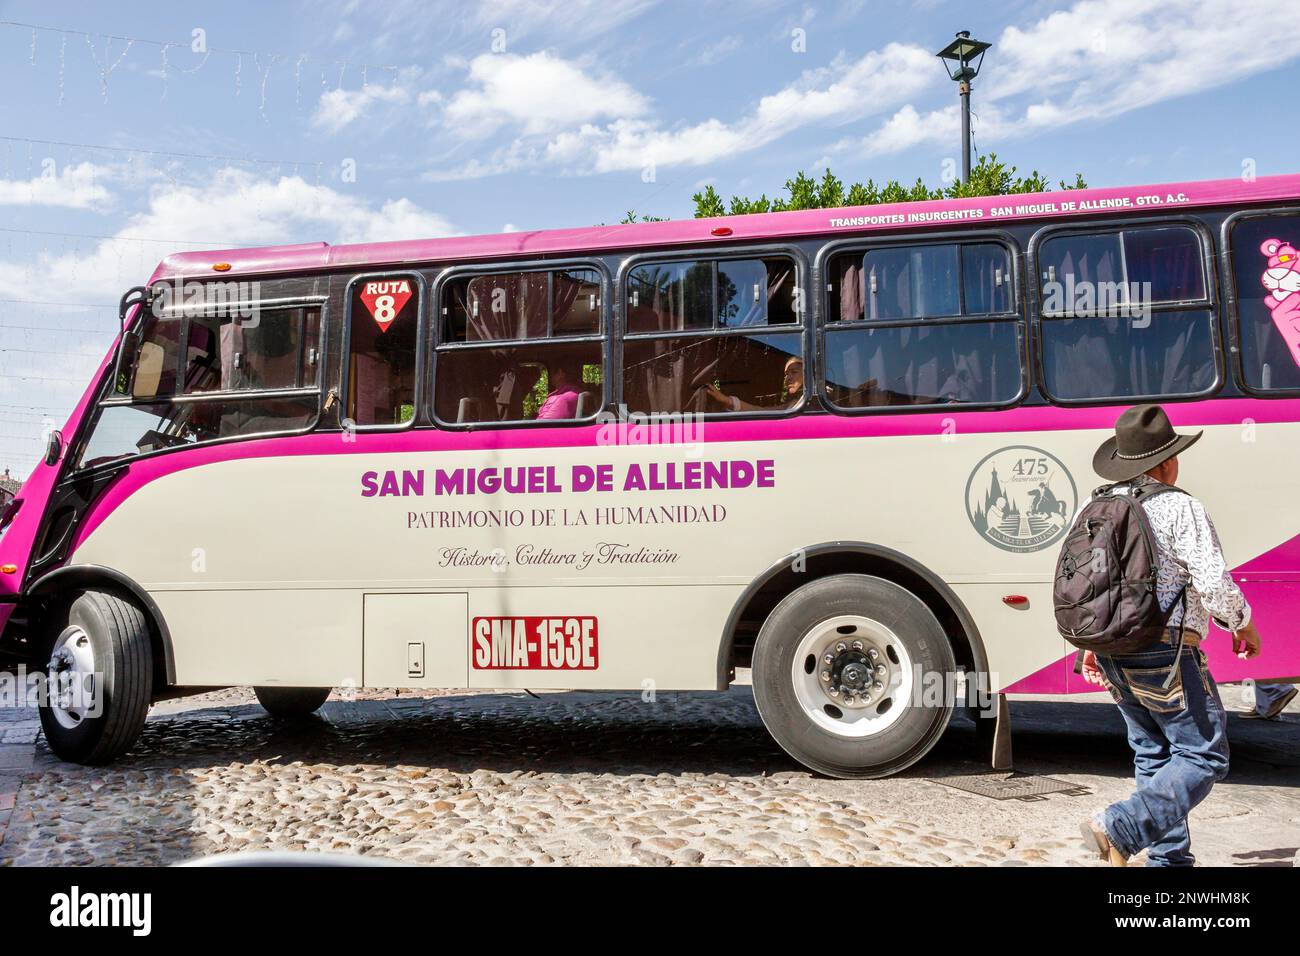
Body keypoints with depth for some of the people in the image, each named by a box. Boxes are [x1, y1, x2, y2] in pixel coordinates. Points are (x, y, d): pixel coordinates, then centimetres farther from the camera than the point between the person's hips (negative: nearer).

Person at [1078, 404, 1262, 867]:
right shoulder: (1178, 507, -11)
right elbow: (1214, 583, -14)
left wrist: (1090, 645, 20)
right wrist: (1244, 627, 4)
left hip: (1113, 653, 8)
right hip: (1167, 652, -8)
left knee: (1154, 756, 18)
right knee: (1203, 757, -1)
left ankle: (1169, 856, 21)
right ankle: (1120, 828, -16)